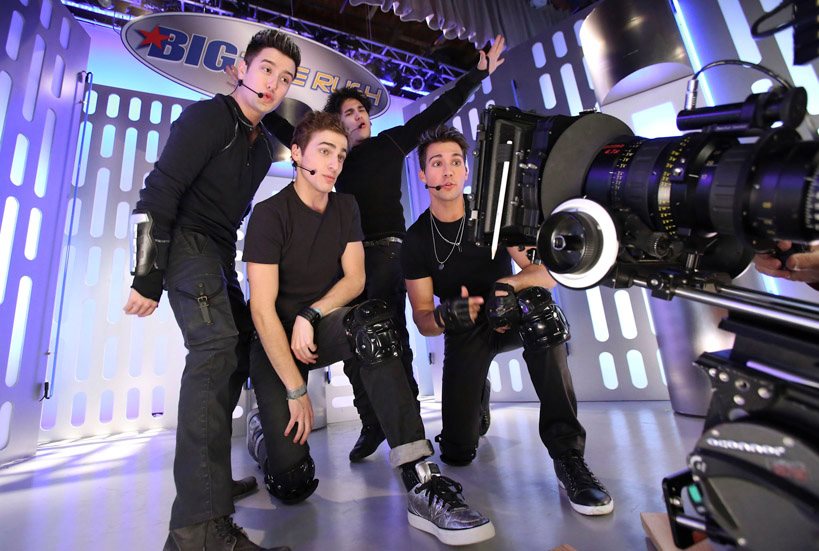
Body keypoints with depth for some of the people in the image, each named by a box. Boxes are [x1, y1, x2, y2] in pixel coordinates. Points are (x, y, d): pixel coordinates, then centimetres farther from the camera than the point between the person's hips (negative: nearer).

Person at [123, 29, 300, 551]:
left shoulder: (263, 142, 17)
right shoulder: (209, 116, -7)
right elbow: (160, 190, -16)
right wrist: (148, 277, -20)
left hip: (219, 252, 9)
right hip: (186, 240, -9)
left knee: (239, 346, 9)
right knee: (216, 344, -27)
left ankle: (210, 479, 23)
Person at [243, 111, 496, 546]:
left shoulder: (346, 208, 6)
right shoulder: (269, 214, -10)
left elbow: (355, 279, 0)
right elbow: (263, 309, -16)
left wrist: (310, 316, -17)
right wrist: (296, 391, -20)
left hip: (321, 330, 3)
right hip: (275, 343, -3)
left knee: (373, 320, -33)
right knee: (293, 484, -14)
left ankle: (423, 486, -35)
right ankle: (268, 423, 23)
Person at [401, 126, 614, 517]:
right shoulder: (416, 240, -7)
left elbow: (550, 270, -14)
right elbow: (423, 321, -9)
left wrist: (508, 284, -35)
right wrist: (445, 316, -33)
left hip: (511, 320, 0)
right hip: (465, 333, 1)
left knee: (538, 305, -37)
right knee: (457, 453, -6)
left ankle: (567, 456, -30)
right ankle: (475, 399, 30)